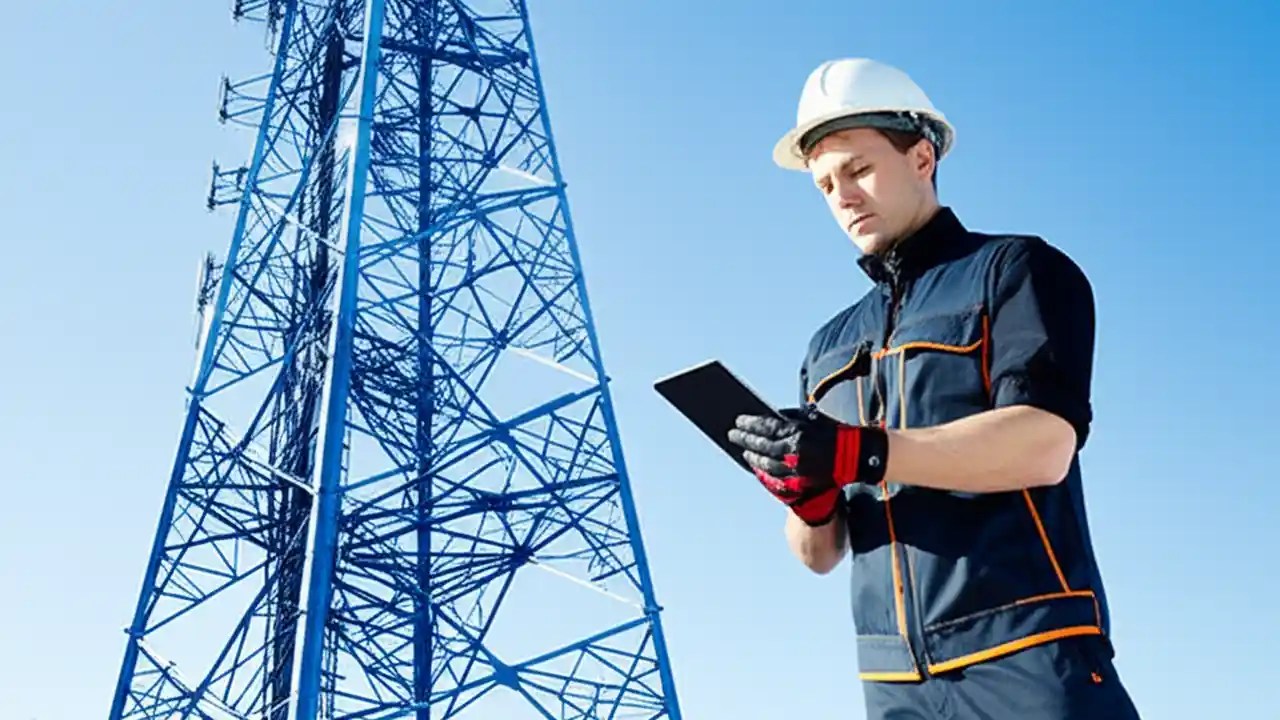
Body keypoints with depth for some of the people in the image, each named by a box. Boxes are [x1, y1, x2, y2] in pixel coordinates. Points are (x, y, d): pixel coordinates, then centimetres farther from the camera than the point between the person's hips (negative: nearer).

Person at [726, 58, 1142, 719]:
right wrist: (807, 497, -8)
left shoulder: (1016, 270, 3)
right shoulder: (828, 349, 18)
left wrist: (860, 454, -23)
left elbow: (1044, 445, -15)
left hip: (1028, 651, -5)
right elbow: (821, 554, 14)